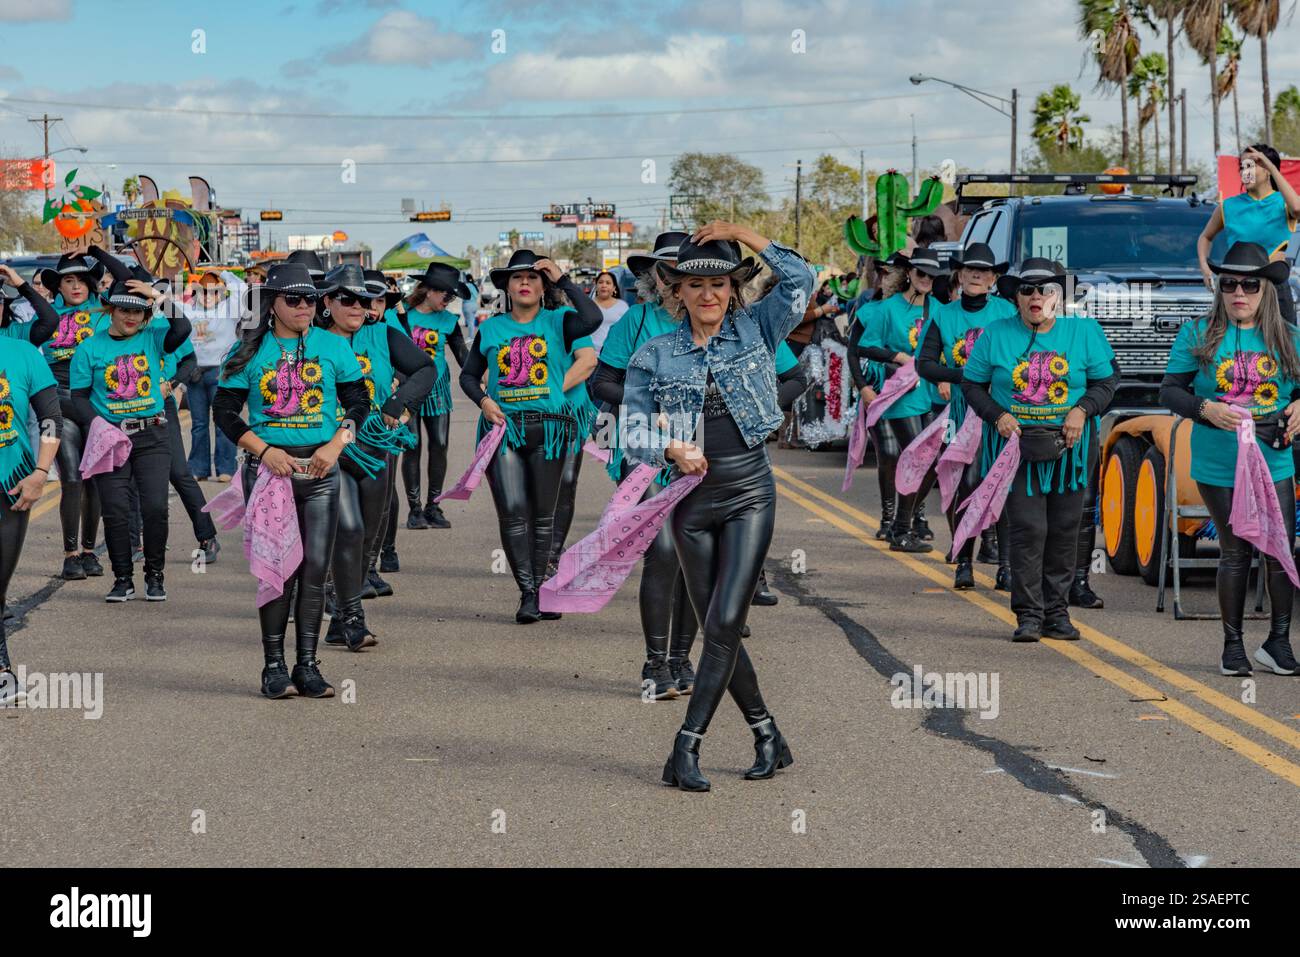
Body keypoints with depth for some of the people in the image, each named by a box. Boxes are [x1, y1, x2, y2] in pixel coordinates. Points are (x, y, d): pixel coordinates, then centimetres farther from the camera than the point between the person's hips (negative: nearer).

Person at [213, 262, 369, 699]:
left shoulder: (334, 347, 7)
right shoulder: (250, 350, 4)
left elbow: (359, 402, 8)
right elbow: (225, 411, 2)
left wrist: (335, 445, -8)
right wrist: (264, 451, -10)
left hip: (321, 470, 1)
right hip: (268, 467, -1)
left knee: (315, 567, 0)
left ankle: (307, 665, 7)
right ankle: (274, 666, 4)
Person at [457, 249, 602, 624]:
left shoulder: (557, 322, 3)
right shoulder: (490, 329, 10)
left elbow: (592, 319, -18)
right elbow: (468, 374, 17)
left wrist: (563, 280, -12)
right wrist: (484, 400, -3)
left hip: (548, 426, -1)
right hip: (502, 425, 1)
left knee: (543, 512, 7)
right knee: (512, 511, -9)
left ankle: (539, 587, 19)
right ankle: (527, 593, -5)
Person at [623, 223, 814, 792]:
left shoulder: (755, 330, 5)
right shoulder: (655, 355, 5)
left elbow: (800, 280, -5)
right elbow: (635, 433, 2)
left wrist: (747, 236, -6)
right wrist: (672, 451, -18)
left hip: (749, 492, -2)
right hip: (691, 495, 2)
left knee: (724, 622, -12)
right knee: (716, 627, 4)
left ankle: (685, 750, -11)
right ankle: (767, 737, 19)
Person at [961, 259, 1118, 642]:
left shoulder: (1084, 332, 4)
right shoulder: (996, 334, 3)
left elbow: (1106, 381, 6)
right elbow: (972, 384, 7)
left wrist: (1083, 409, -12)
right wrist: (997, 415, -9)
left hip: (1070, 446, 1)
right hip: (1017, 445, -1)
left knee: (1064, 531, 5)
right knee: (1027, 528, -10)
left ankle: (1056, 613, 15)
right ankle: (1028, 615, -5)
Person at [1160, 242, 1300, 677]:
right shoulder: (1197, 334, 1)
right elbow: (1169, 391, 0)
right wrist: (1206, 409, -17)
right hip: (1219, 465, -1)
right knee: (1235, 551, 4)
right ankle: (1233, 645, 17)